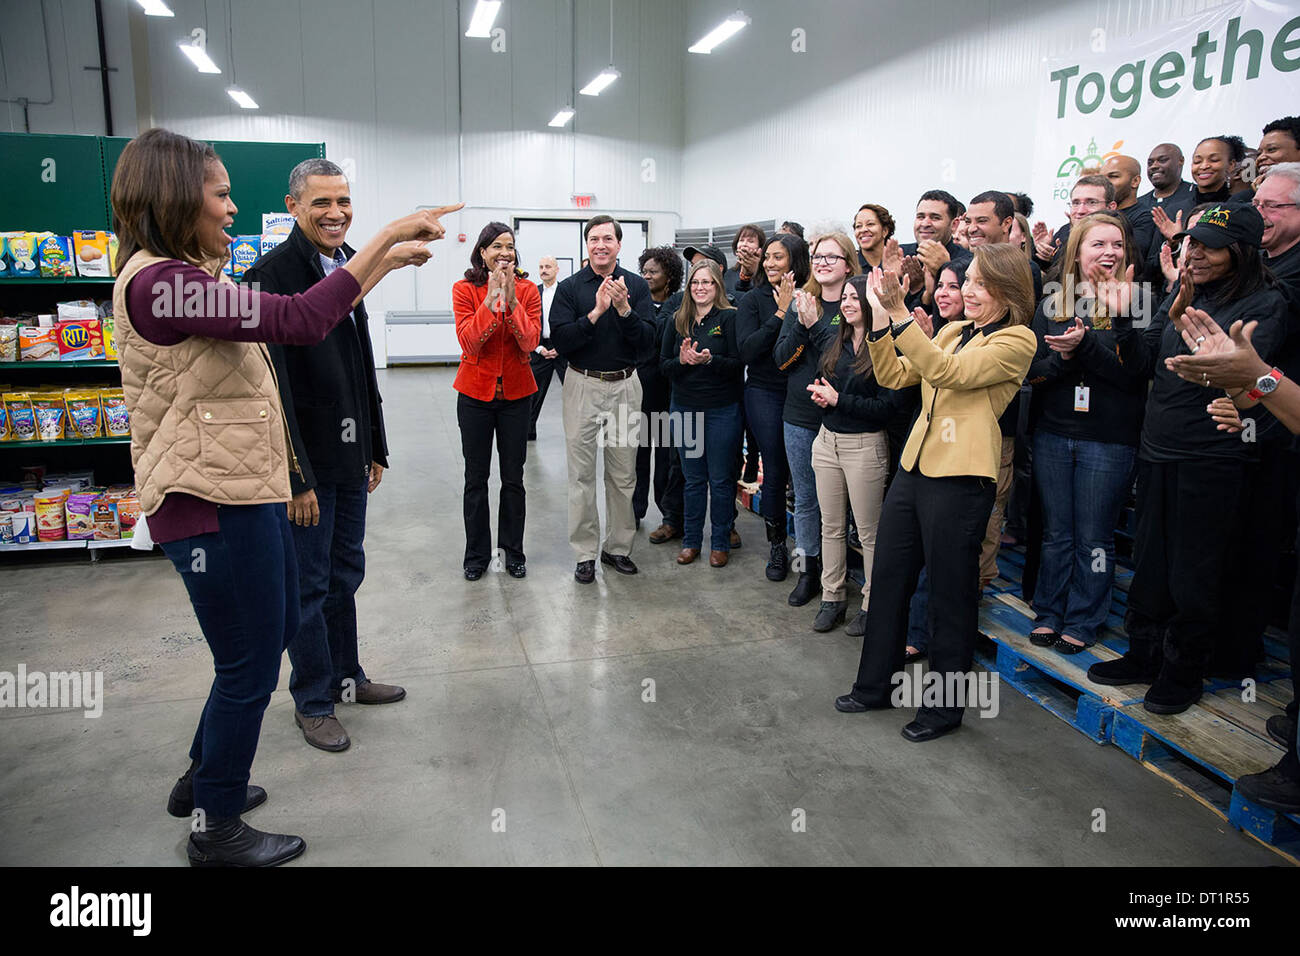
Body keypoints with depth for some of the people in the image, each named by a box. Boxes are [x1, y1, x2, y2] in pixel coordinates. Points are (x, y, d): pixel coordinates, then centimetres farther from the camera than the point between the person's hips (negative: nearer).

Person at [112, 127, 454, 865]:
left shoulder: (188, 277, 14)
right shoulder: (157, 283, -20)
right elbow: (302, 320, -28)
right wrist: (389, 235, -23)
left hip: (245, 491, 11)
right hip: (213, 503, -11)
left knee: (277, 629, 24)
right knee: (250, 670, 4)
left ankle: (204, 778, 43)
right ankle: (217, 830, 26)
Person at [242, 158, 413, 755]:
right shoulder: (273, 275, -15)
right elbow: (274, 388, -20)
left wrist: (375, 448, 16)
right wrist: (297, 477, -21)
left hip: (350, 457, 8)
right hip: (306, 463, -8)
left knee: (346, 573, 18)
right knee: (309, 584, 5)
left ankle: (346, 676, 34)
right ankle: (312, 701, 22)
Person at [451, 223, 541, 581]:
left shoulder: (528, 290, 0)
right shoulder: (465, 290, -3)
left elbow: (531, 342, -12)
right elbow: (468, 341, -16)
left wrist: (511, 301, -21)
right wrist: (491, 300, -23)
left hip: (515, 393, 1)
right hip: (475, 393, -1)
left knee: (513, 478, 7)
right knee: (476, 478, 7)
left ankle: (513, 551, 22)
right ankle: (477, 554, 21)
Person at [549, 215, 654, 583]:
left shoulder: (637, 286, 2)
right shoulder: (569, 287, -2)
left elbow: (647, 340, -6)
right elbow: (560, 341, -13)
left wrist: (624, 309, -21)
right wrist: (596, 312, -22)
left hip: (625, 386, 2)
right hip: (583, 386, -1)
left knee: (623, 474, 9)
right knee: (582, 474, 3)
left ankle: (618, 546, 23)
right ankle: (585, 553, 13)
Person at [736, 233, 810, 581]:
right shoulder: (753, 300, 1)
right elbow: (747, 350, -11)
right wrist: (780, 314, -14)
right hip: (765, 394, -1)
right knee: (775, 472, 2)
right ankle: (776, 546, 19)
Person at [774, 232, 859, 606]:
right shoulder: (800, 306, 9)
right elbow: (781, 359, 0)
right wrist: (802, 325, -14)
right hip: (800, 418, 4)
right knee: (805, 497, 11)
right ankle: (808, 570, 24)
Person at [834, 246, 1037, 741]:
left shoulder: (1017, 340, -7)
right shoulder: (952, 330, 15)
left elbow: (946, 371, -21)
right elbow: (892, 375, 9)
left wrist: (900, 313, -25)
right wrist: (881, 316, -3)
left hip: (961, 481, -7)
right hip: (913, 469, 7)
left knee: (950, 596, 4)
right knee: (887, 580, 13)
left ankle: (945, 705, 22)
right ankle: (874, 685, 30)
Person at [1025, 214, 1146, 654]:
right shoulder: (1052, 306, 6)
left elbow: (1135, 374, -13)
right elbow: (1033, 371, 2)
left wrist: (1084, 346, -23)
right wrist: (1062, 357, -18)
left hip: (1109, 440, -3)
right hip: (1053, 436, 3)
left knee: (1093, 538, 6)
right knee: (1056, 532, 12)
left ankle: (1083, 622, 20)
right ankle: (1048, 613, 25)